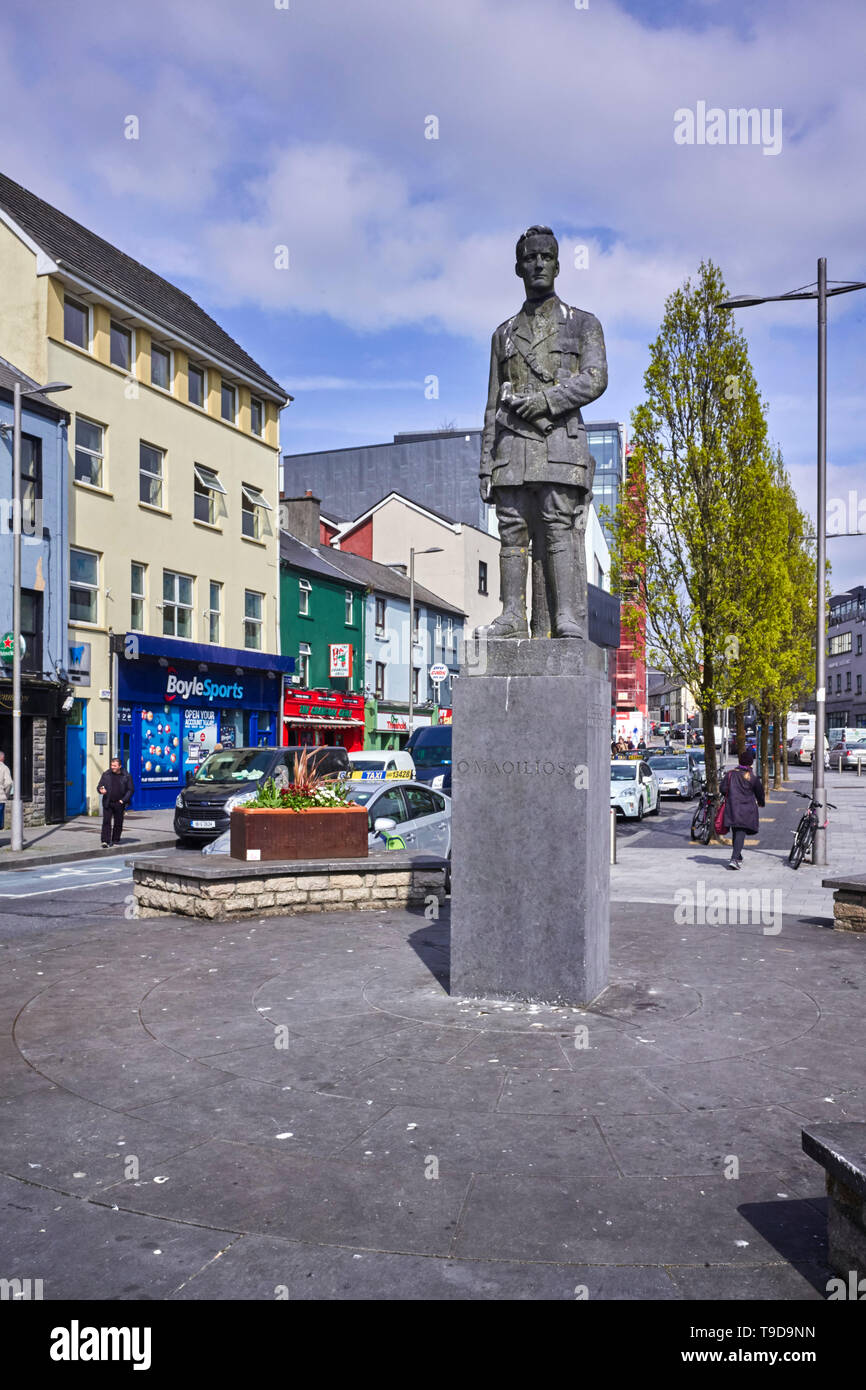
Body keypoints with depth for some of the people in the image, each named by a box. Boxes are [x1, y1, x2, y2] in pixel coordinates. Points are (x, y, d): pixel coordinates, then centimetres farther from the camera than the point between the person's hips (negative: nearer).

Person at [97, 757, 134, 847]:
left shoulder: (126, 776, 1)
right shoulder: (106, 775, 5)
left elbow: (130, 789, 3)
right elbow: (99, 786, 9)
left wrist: (123, 800, -7)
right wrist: (101, 790, -16)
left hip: (119, 804, 0)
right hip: (107, 803, 0)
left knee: (118, 823, 7)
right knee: (106, 822, -8)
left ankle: (116, 840, 22)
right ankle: (105, 841, -8)